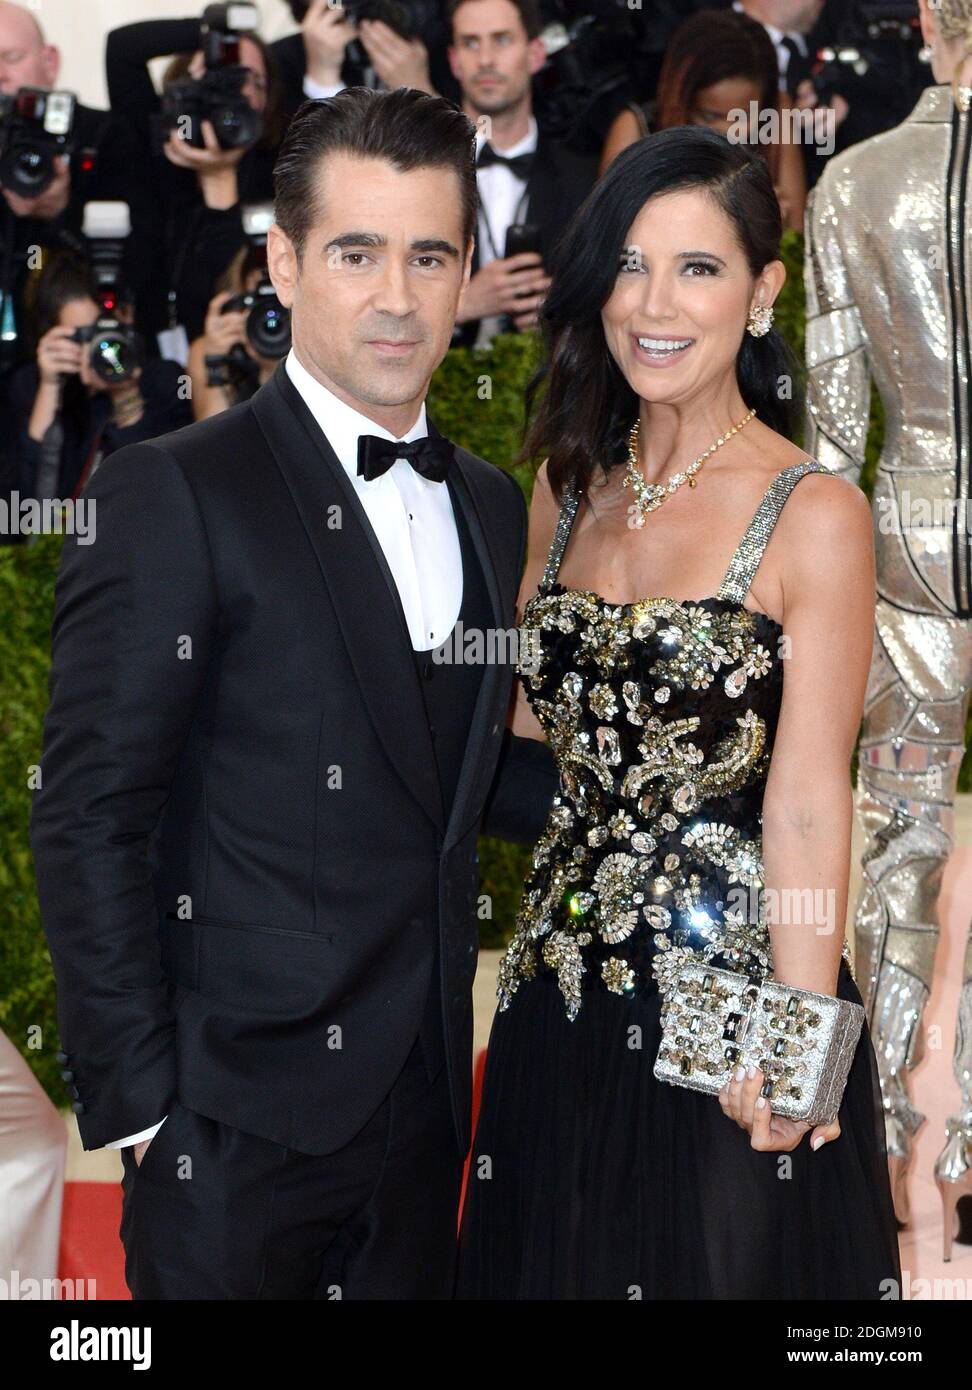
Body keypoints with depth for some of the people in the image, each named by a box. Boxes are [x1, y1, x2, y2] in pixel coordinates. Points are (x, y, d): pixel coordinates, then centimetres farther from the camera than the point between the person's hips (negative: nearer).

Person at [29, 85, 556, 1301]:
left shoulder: (488, 507, 13)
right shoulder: (170, 495, -10)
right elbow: (90, 822, -12)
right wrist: (137, 1102, -16)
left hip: (422, 1100, 6)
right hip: (241, 1116, -6)